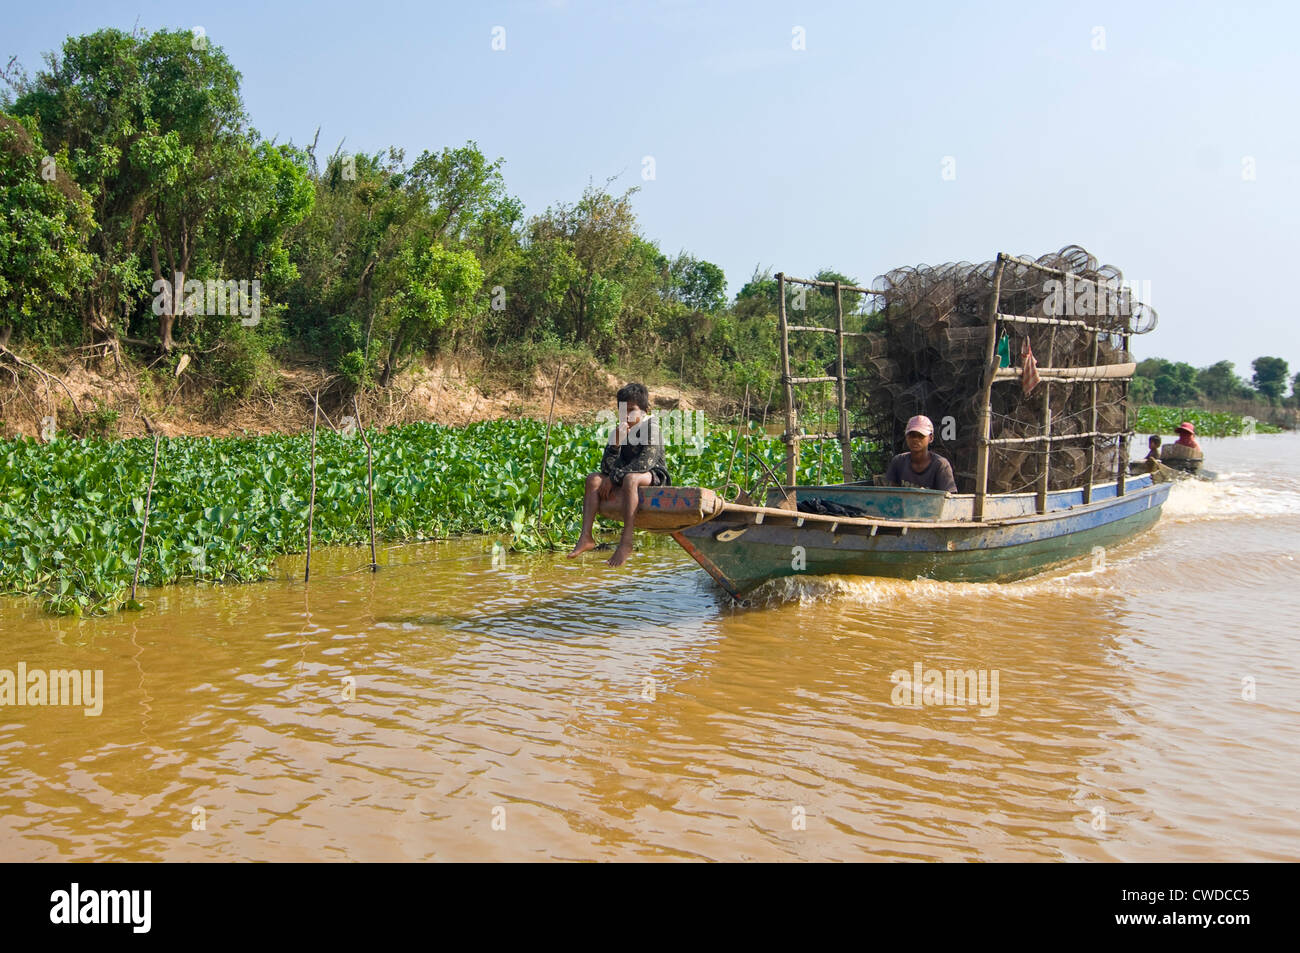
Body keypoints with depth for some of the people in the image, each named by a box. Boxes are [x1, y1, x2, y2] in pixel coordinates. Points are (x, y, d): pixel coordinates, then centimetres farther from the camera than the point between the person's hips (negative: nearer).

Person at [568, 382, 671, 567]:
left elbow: (645, 463, -23)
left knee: (630, 478, -37)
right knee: (594, 479, -12)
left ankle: (626, 542, -42)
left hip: (655, 478, -7)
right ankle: (586, 537, -22)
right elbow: (607, 468, -4)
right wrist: (617, 442, -21)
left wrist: (613, 478, -18)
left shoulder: (651, 427, -12)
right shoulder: (617, 432, 4)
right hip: (625, 483, 7)